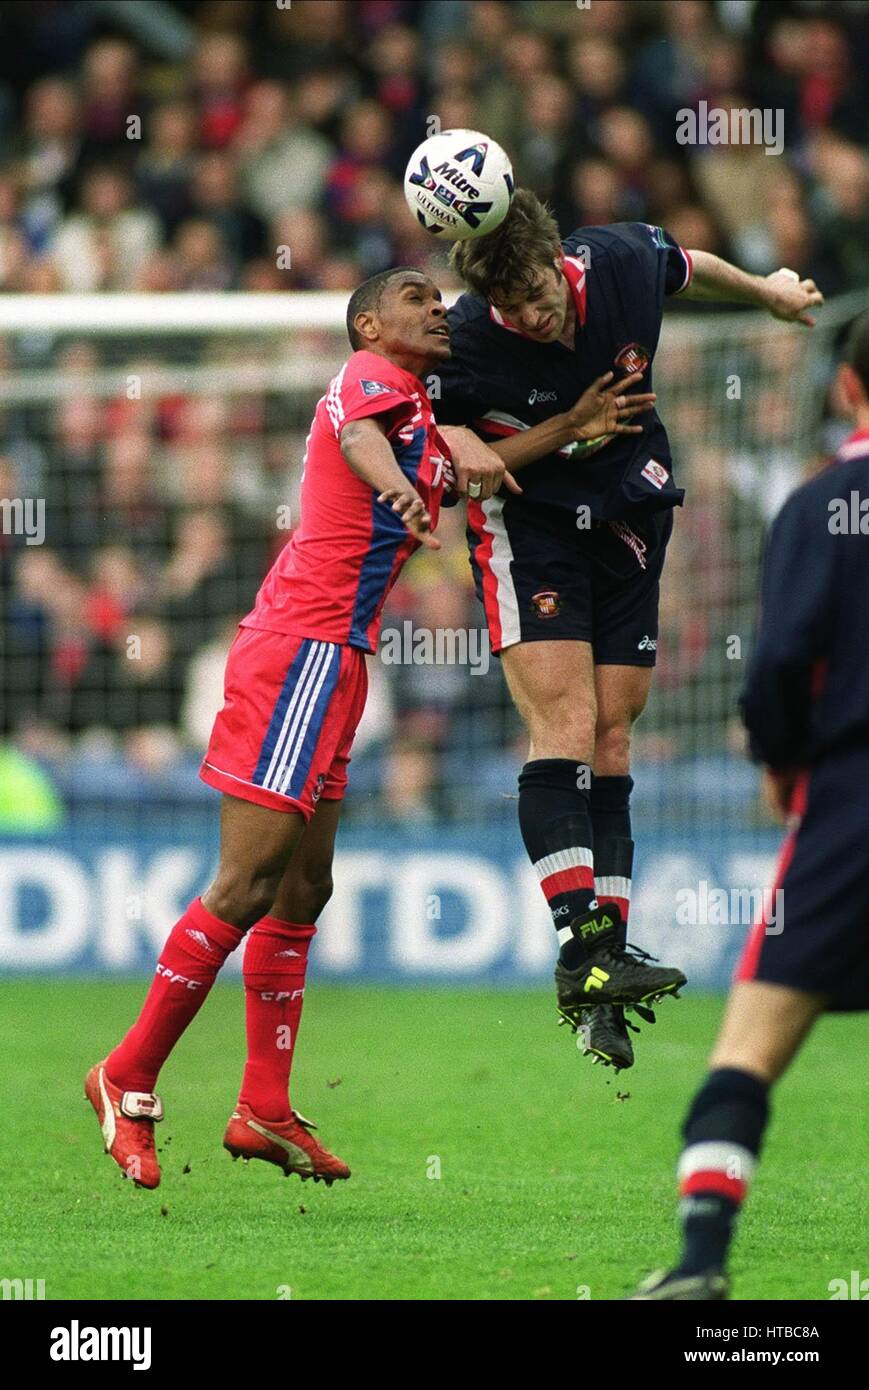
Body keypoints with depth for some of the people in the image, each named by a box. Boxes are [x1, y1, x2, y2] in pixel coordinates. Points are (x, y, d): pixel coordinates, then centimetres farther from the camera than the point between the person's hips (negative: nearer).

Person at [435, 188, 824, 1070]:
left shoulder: (624, 261, -13)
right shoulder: (465, 345, -22)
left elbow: (691, 268, 11)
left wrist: (767, 293, 29)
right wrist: (566, 432, -24)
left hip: (627, 523, 4)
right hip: (527, 528, -4)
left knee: (610, 742, 1)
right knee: (565, 729, -19)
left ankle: (602, 967, 1)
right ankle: (581, 941, -23)